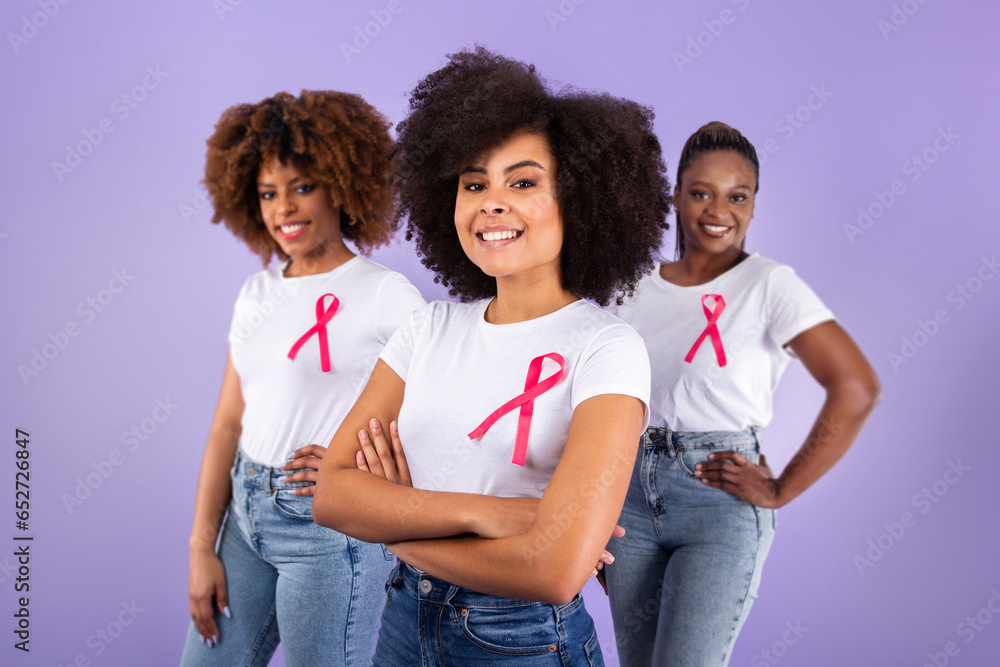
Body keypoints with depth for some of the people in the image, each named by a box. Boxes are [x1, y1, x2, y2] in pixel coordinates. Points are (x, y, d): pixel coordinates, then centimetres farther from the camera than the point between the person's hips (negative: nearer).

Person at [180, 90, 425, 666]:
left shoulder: (387, 296, -10)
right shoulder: (257, 294, 8)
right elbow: (228, 426, 9)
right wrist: (202, 550, 9)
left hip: (329, 523, -6)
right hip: (247, 511, 6)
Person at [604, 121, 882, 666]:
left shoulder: (770, 284, -7)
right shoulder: (638, 289, 7)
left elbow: (856, 388, -14)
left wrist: (782, 490, -11)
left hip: (720, 502, -4)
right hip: (632, 493, 5)